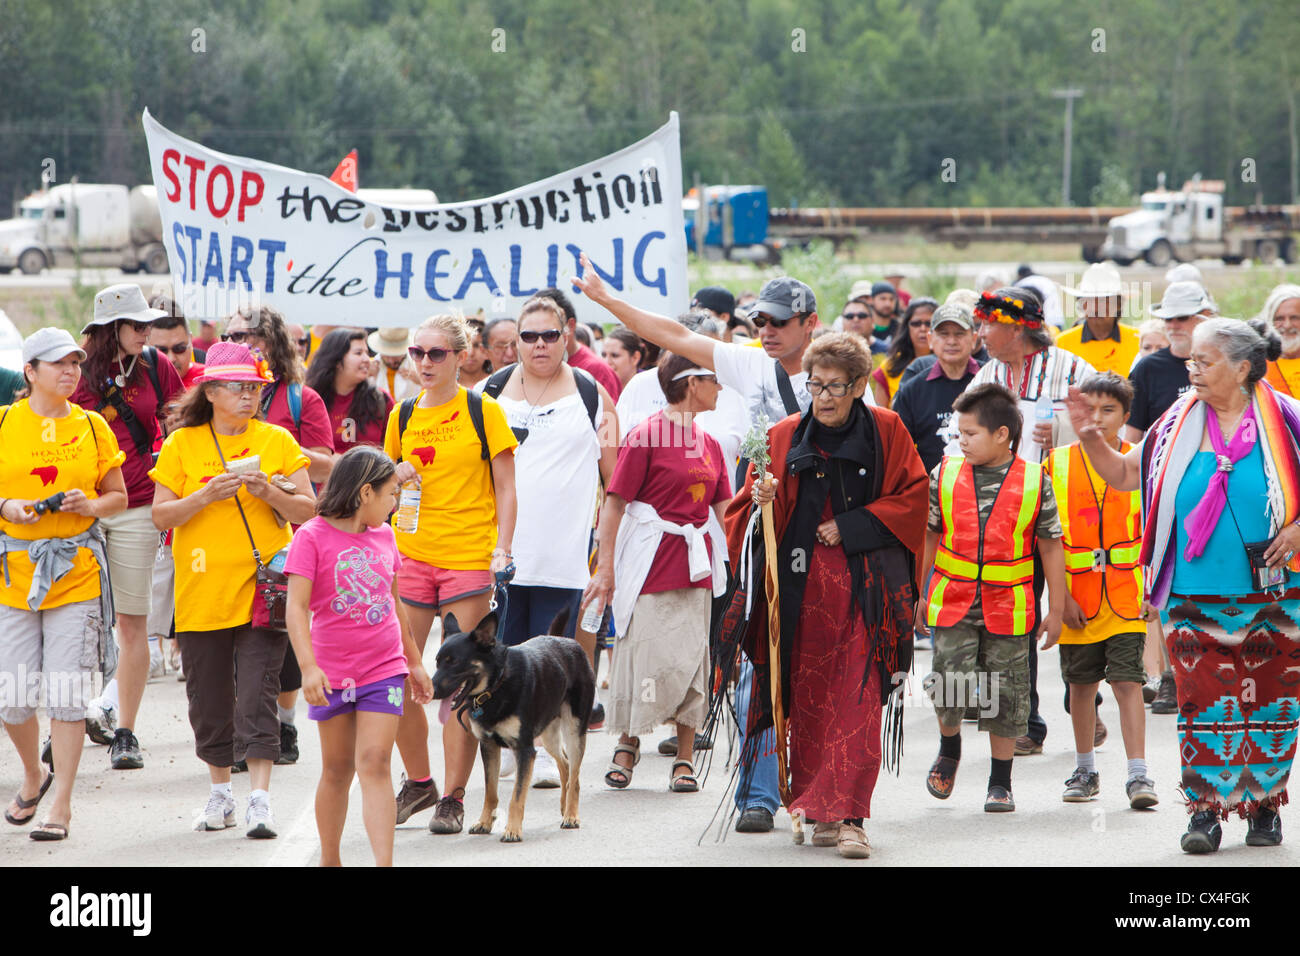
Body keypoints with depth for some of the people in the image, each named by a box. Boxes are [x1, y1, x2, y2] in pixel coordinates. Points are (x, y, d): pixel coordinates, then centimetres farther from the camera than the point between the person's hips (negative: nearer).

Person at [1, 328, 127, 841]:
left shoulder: (92, 427, 7)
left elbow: (118, 496, 14)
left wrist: (91, 506, -7)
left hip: (76, 572, 0)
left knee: (67, 692, -6)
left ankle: (62, 803, 0)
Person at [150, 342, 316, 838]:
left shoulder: (276, 440, 5)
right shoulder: (182, 445, 4)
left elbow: (308, 510, 4)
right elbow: (161, 515, 0)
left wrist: (269, 492, -14)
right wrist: (206, 497, -15)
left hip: (262, 585, -1)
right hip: (202, 589, 1)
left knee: (258, 694, -9)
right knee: (209, 696, 7)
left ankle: (259, 799, -11)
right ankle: (220, 791, 23)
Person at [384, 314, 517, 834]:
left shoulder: (484, 411, 0)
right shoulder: (402, 416, 11)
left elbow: (505, 489, 1)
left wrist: (502, 547, -10)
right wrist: (394, 475, 0)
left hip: (468, 558, -4)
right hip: (410, 556, 4)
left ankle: (453, 797, 4)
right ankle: (418, 782, 18)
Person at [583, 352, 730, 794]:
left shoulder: (708, 443, 13)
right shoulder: (646, 436, -8)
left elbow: (724, 509, 20)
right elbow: (614, 504, -8)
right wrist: (606, 568, -11)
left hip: (695, 565, 6)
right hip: (652, 562, -6)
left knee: (691, 661, 4)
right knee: (648, 654, -5)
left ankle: (684, 759, 11)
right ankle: (627, 745, 16)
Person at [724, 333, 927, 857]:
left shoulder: (885, 432, 4)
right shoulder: (784, 438, 8)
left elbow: (913, 497, 2)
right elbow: (745, 511, 10)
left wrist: (850, 527, -7)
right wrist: (761, 498, -14)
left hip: (866, 590, -2)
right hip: (803, 590, 2)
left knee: (858, 702, -11)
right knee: (808, 702, 3)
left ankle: (848, 817, -13)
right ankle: (821, 812, 14)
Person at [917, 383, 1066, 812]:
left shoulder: (1034, 482, -2)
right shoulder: (945, 474, 2)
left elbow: (1051, 547, 4)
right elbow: (928, 537, 10)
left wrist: (1056, 610, 4)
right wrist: (917, 596, 10)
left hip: (1009, 608, -1)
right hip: (952, 603, 1)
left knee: (1005, 696, 5)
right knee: (950, 688, -9)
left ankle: (1000, 782, 18)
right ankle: (949, 746, 22)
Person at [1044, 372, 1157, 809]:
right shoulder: (1058, 463, 2)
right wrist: (1061, 595, -5)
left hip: (1126, 594, -2)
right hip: (1076, 596, 2)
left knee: (1128, 682, -9)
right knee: (1081, 684, 11)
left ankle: (1138, 775, -8)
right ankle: (1085, 772, 25)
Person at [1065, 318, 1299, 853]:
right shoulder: (1179, 424, 5)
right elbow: (1123, 475, 13)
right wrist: (1089, 437, -1)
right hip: (1196, 599, 2)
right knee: (1202, 704, -3)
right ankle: (1205, 810, 2)